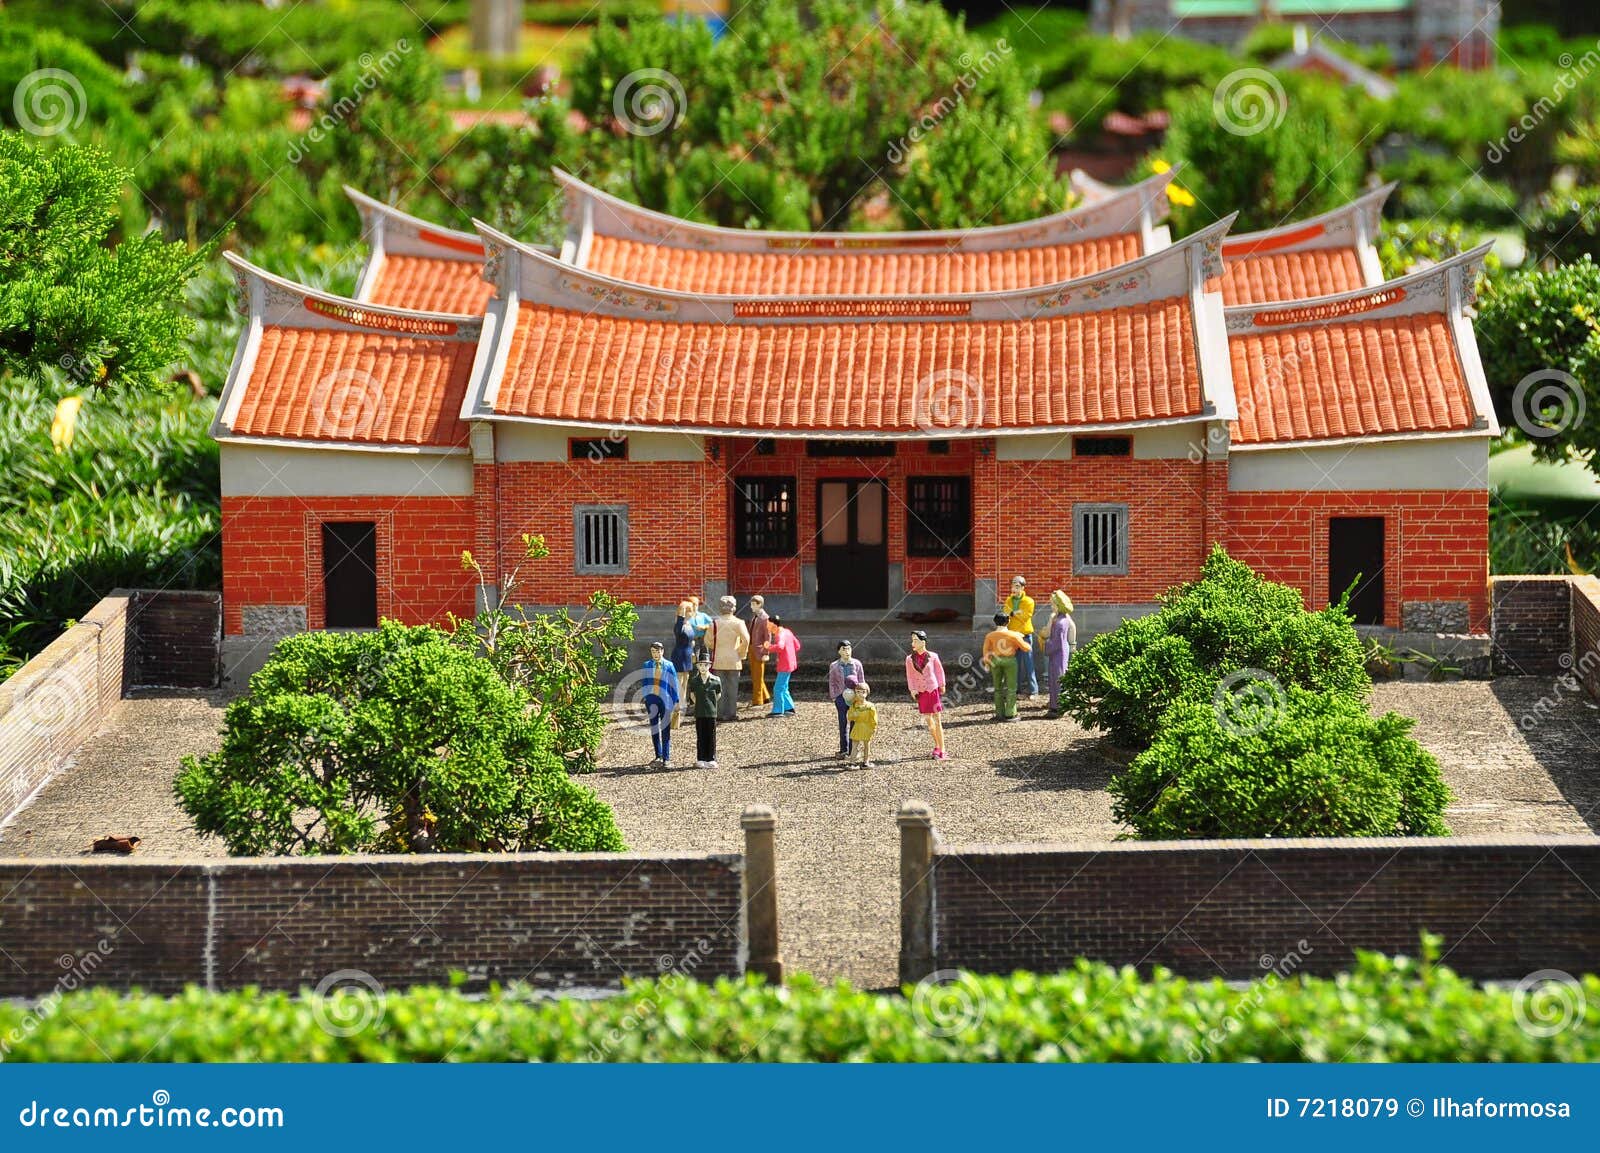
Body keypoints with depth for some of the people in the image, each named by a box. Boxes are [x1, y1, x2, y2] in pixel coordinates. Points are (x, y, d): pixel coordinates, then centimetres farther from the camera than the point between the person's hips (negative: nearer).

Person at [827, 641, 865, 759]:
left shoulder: (856, 664, 2)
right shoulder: (834, 666, 2)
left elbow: (861, 681, 7)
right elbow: (832, 683, 6)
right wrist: (833, 697, 0)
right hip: (841, 696, 0)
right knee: (843, 723, 3)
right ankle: (844, 750, 10)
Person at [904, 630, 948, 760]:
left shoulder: (932, 656, -5)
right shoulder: (910, 659, 1)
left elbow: (939, 671, 5)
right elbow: (910, 676, 5)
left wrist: (942, 685, 5)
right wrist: (912, 690, -4)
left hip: (934, 690, -3)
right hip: (921, 692, 3)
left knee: (937, 720, -5)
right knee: (929, 720, 10)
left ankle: (941, 750, -3)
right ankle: (937, 745, 27)